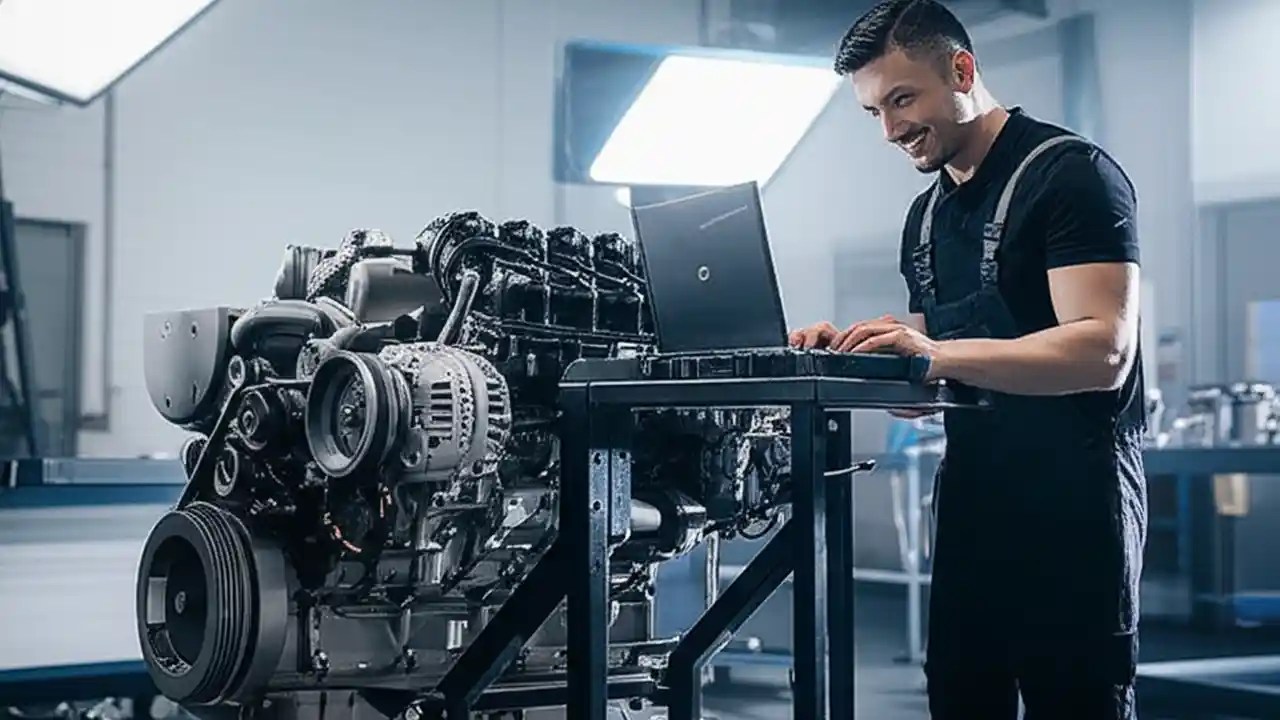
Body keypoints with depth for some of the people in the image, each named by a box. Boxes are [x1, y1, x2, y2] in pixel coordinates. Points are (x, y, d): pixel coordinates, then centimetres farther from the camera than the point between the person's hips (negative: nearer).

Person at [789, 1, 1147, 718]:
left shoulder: (1072, 174, -8)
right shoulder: (927, 215, 16)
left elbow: (1102, 352, -20)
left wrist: (937, 353, -28)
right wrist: (851, 355, 0)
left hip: (1073, 503, -8)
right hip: (971, 499, 8)